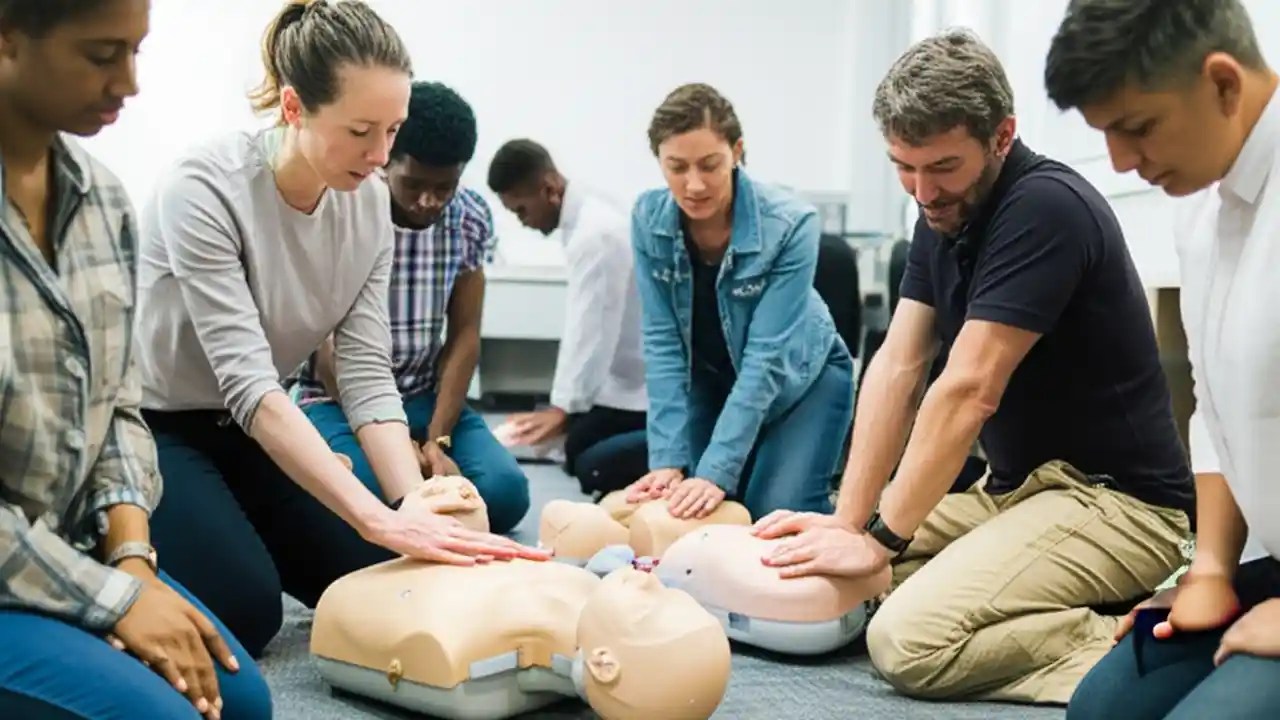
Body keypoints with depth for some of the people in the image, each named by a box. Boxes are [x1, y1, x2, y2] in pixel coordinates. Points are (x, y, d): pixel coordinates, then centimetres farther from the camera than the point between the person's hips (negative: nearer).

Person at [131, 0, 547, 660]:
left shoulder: (369, 201, -10)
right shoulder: (204, 189, -29)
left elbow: (367, 374, -12)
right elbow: (247, 383, -35)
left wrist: (416, 506, -27)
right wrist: (380, 518, -42)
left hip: (244, 430, 6)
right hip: (152, 425, -6)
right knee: (243, 607, -20)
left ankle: (233, 531, 20)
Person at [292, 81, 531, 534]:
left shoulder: (471, 218, 0)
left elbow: (464, 335, -1)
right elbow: (328, 346, -15)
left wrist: (437, 440, -14)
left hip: (428, 397, 4)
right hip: (339, 399, -4)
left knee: (504, 492, -21)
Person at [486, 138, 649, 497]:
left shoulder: (594, 234, -23)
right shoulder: (589, 217, 7)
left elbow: (593, 329, -24)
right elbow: (587, 324, 9)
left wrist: (563, 407, -22)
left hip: (644, 385, -10)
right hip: (632, 374, 10)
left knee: (593, 465, -15)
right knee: (579, 447, 5)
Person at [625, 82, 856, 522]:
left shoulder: (790, 224, -31)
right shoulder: (649, 218, -19)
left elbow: (765, 359, -32)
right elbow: (662, 344, -19)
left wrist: (716, 472, -37)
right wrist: (669, 461, -26)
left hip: (799, 382, -3)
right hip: (711, 378, 3)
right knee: (685, 515, -7)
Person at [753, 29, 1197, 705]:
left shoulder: (1046, 208, -21)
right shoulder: (944, 215, 7)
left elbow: (968, 392, -23)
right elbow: (897, 368, 0)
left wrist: (881, 538, -20)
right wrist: (848, 520, -8)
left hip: (1113, 499, -10)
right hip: (1016, 487, 10)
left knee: (908, 641, -26)